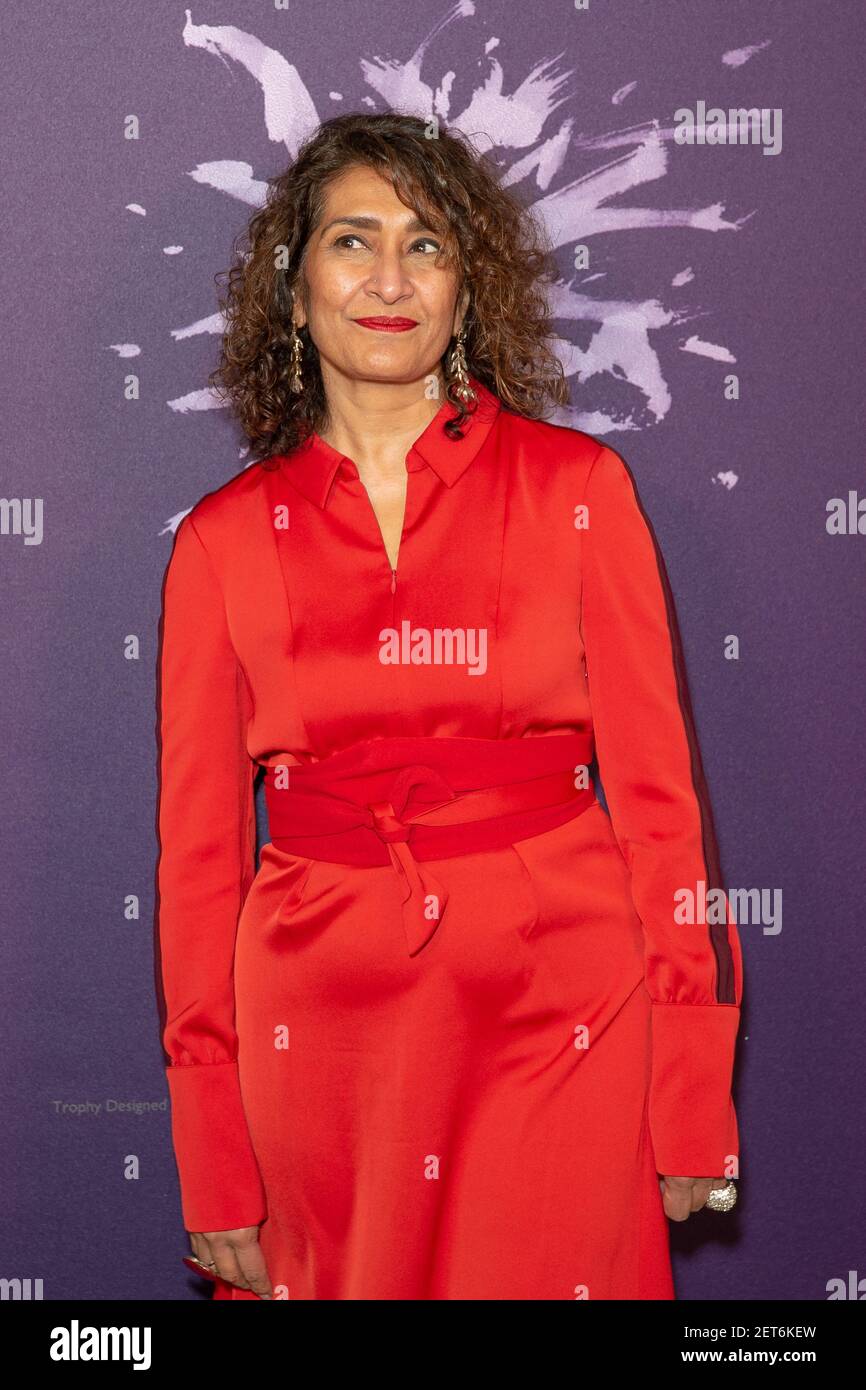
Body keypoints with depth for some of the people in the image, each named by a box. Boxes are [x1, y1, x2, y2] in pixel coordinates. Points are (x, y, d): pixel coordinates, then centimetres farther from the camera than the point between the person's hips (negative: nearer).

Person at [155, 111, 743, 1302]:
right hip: (322, 1021, 1)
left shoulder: (576, 488, 1)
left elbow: (656, 788, 1)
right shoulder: (225, 537, 4)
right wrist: (212, 1164, 1)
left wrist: (691, 1097, -4)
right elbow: (199, 847, 4)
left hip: (557, 1018, -1)